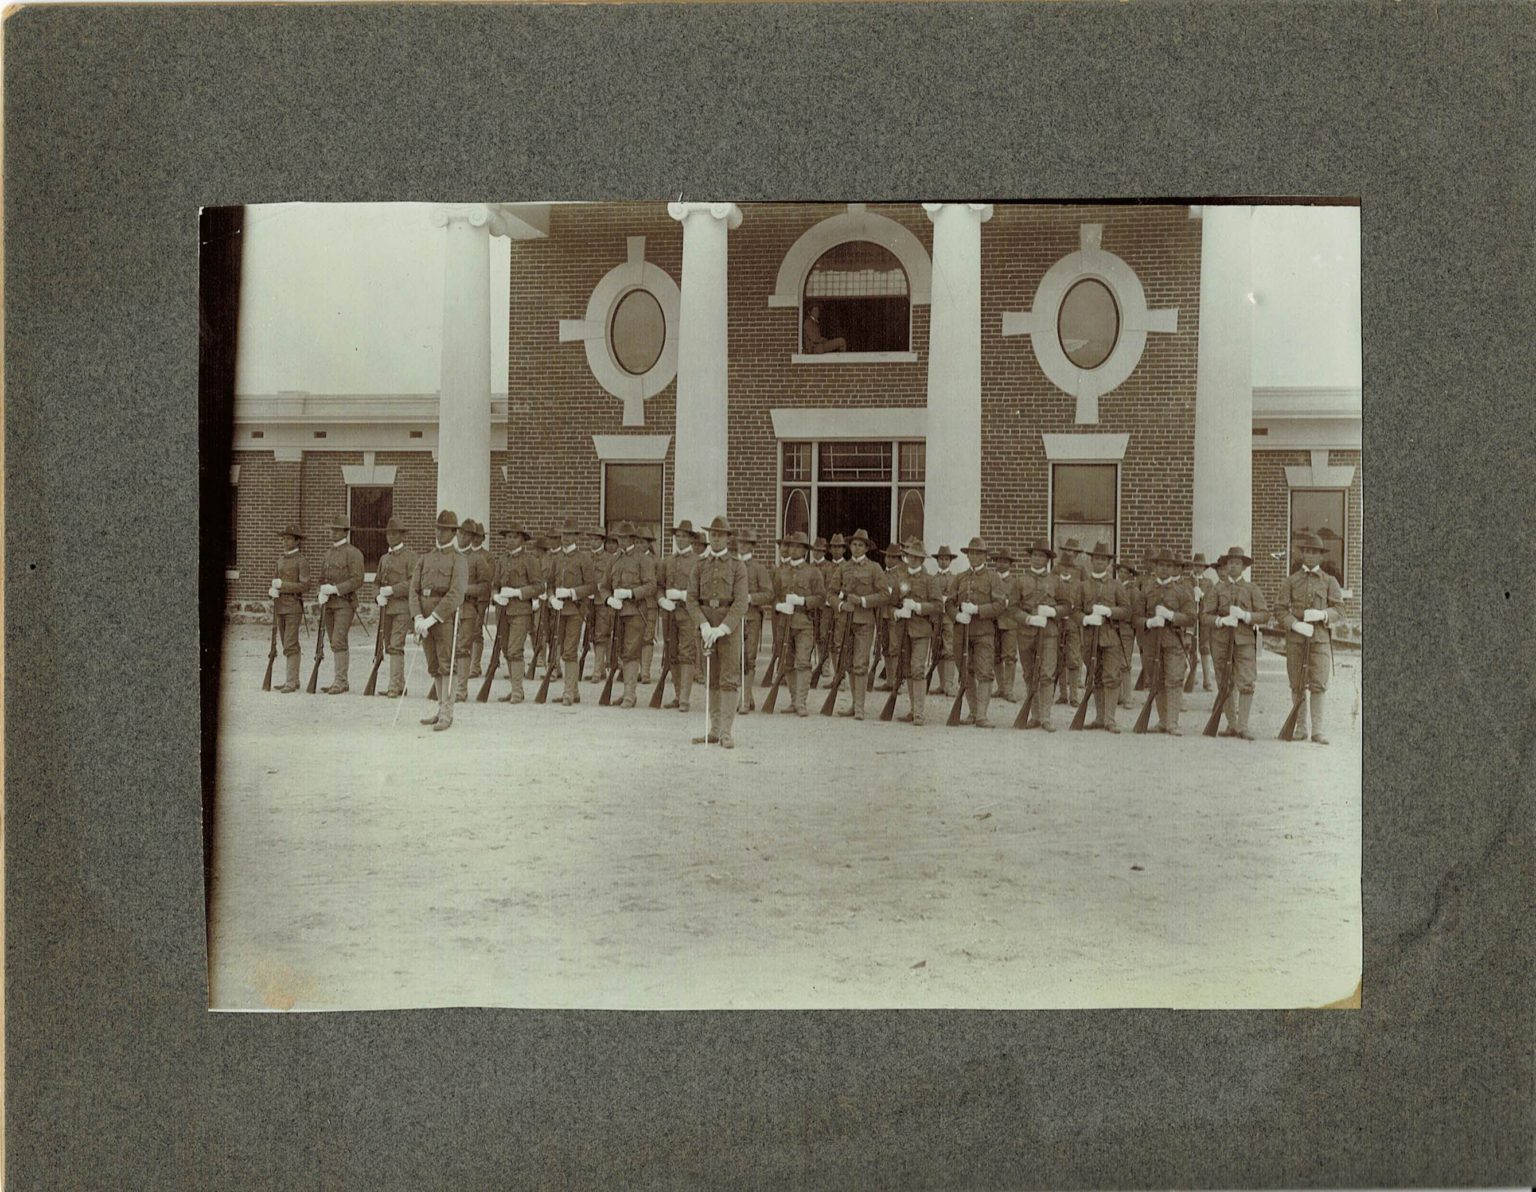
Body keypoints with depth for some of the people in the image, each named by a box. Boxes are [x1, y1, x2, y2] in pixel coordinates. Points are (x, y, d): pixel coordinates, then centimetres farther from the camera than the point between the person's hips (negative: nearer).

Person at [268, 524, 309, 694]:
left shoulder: (301, 560, -7)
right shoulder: (280, 559, 15)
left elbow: (305, 586, -15)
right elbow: (273, 582, 16)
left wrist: (282, 585, -18)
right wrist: (271, 590, -7)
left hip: (293, 607, -7)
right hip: (280, 607, 7)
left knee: (290, 645, -10)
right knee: (287, 646, 11)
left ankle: (291, 682, -10)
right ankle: (291, 680, 16)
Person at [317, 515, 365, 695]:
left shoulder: (353, 553, -6)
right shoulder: (329, 552, 16)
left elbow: (357, 580, -14)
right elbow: (323, 577, 19)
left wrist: (335, 589, -19)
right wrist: (322, 592, 0)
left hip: (345, 602, -7)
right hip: (329, 603, 7)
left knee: (339, 641, -14)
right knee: (335, 643, 9)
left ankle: (340, 681, -11)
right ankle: (338, 681, 13)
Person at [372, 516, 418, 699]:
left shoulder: (410, 556, -2)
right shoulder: (384, 558, 18)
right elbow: (377, 581, 19)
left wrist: (392, 590, -18)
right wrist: (378, 596, -1)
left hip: (402, 607, -7)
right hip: (386, 607, 7)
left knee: (396, 646, -14)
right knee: (389, 647, 9)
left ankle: (394, 686, -16)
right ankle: (400, 685, 16)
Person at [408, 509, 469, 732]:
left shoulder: (459, 560, -4)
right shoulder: (425, 558, 14)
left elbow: (456, 595, -15)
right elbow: (414, 589, 6)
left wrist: (432, 618, -20)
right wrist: (418, 618, -10)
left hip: (446, 617, -6)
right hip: (425, 619, 6)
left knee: (446, 667, -7)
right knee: (434, 667, 11)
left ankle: (447, 715, -6)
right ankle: (441, 709, 21)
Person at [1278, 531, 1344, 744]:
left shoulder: (1329, 581, 12)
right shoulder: (1291, 581, 12)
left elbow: (1339, 611, 5)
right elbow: (1282, 610, 4)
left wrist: (1322, 615, -16)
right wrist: (1295, 624, -15)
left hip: (1320, 638, -1)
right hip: (1295, 639, 1)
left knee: (1318, 685, -9)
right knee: (1297, 686, 2)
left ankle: (1318, 730, -6)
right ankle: (1301, 728, 11)